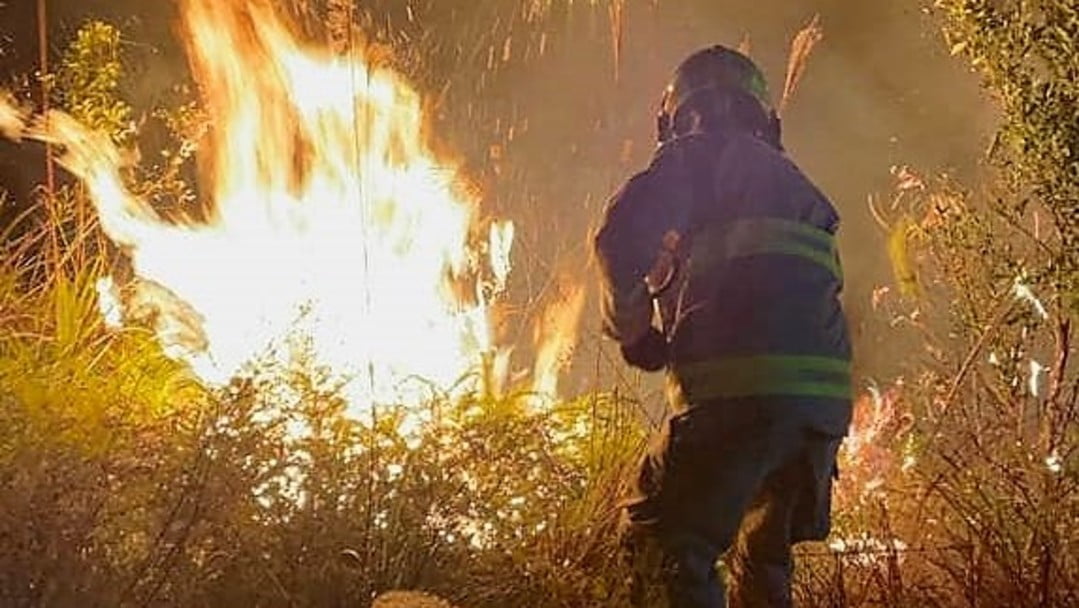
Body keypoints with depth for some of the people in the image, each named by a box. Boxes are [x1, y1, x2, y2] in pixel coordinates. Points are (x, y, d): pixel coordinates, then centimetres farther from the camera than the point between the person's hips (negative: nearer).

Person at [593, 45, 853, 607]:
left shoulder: (698, 154, 8)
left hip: (741, 390, -7)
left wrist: (629, 327, 9)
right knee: (759, 558, 22)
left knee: (664, 545, -5)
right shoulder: (788, 179, 30)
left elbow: (623, 239, -8)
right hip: (823, 396, 8)